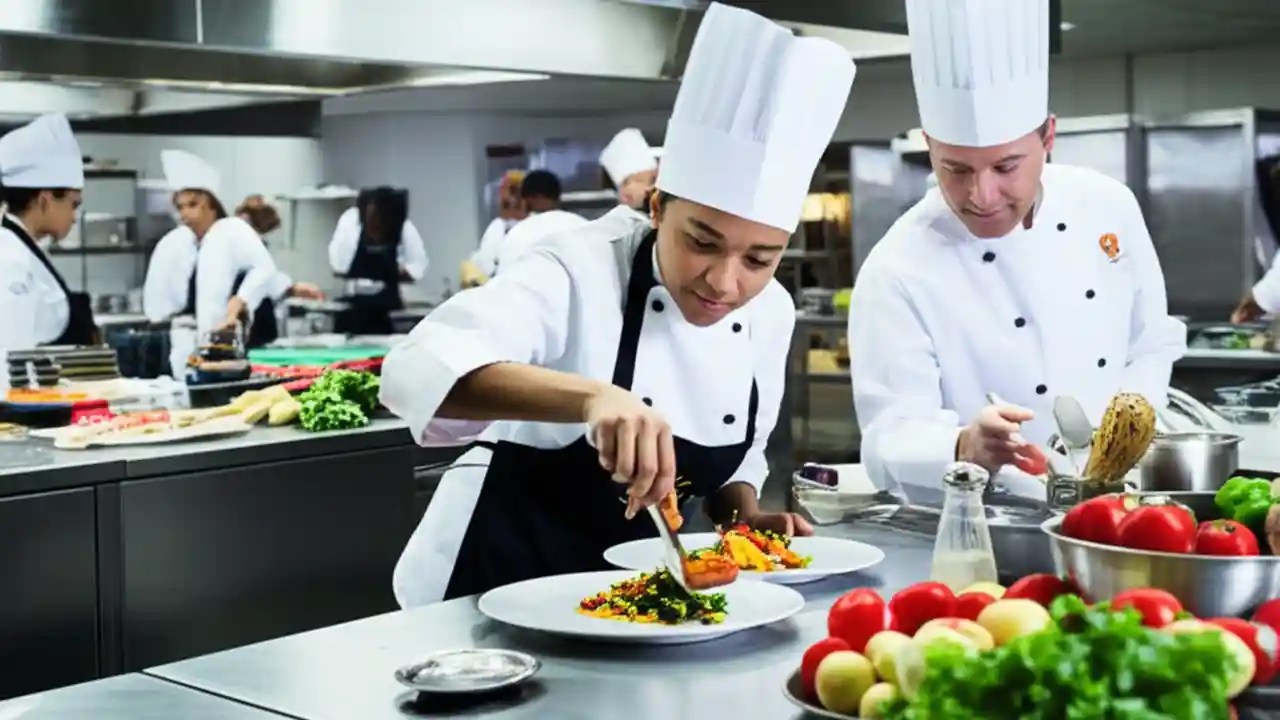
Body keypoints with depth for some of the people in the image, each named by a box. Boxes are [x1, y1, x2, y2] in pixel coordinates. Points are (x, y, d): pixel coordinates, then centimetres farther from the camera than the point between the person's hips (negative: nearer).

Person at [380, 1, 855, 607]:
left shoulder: (770, 313, -3)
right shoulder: (581, 269, -21)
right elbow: (419, 369, -37)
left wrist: (746, 519, -7)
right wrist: (589, 395, -49)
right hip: (504, 571, -5)